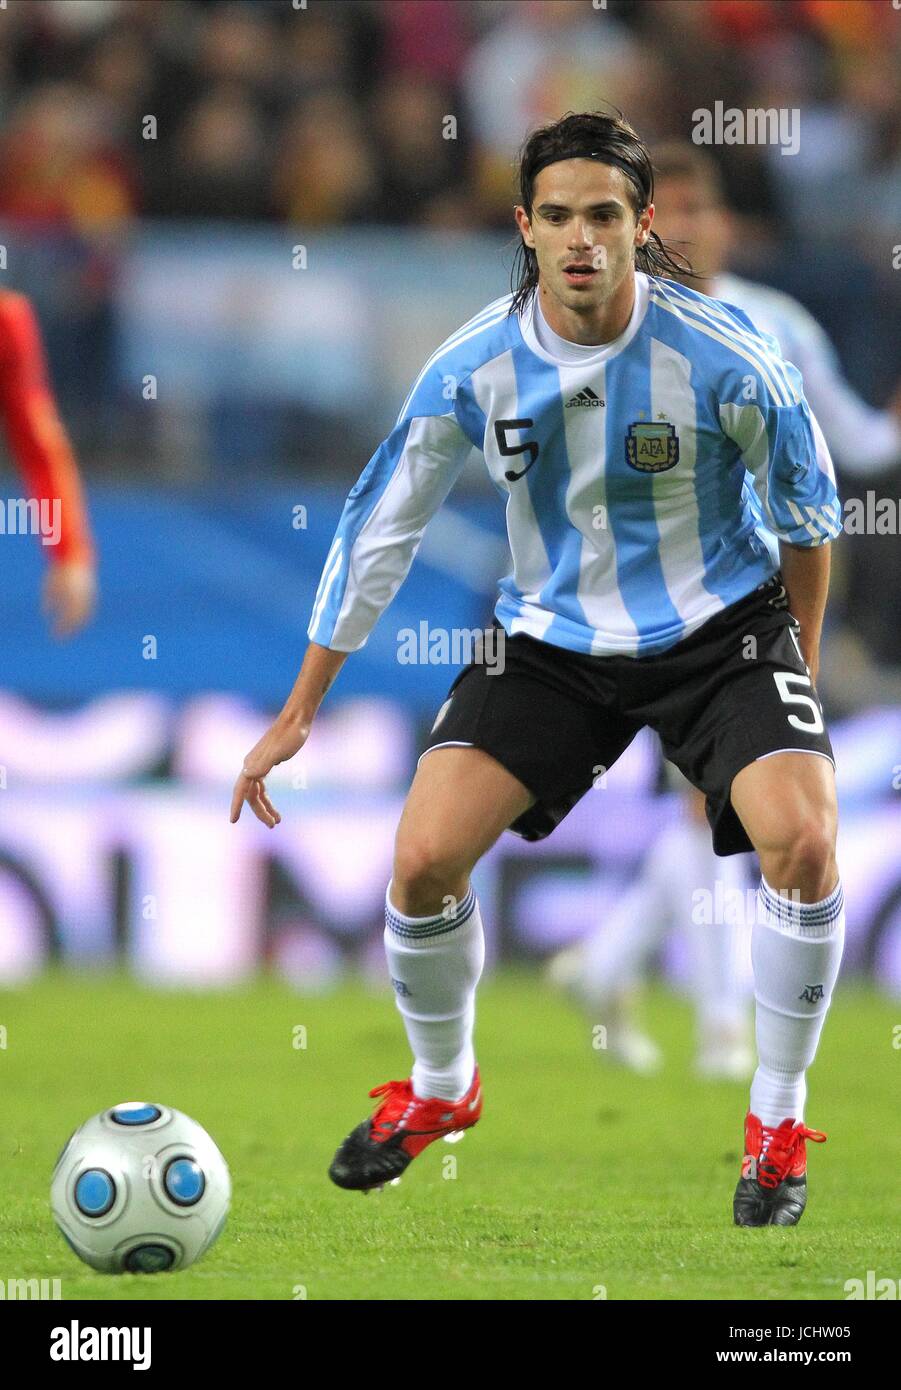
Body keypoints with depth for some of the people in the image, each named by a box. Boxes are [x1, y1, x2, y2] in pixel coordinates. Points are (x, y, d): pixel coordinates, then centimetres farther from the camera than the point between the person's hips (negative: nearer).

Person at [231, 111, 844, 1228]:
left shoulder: (721, 357, -20)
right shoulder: (473, 368, -14)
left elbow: (808, 508, -3)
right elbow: (378, 526, -3)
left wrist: (796, 676, 8)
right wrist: (300, 711, 0)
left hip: (719, 630, -2)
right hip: (551, 638, 2)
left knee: (802, 842, -26)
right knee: (422, 859, -13)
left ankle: (777, 1121, -4)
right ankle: (440, 1089, 18)